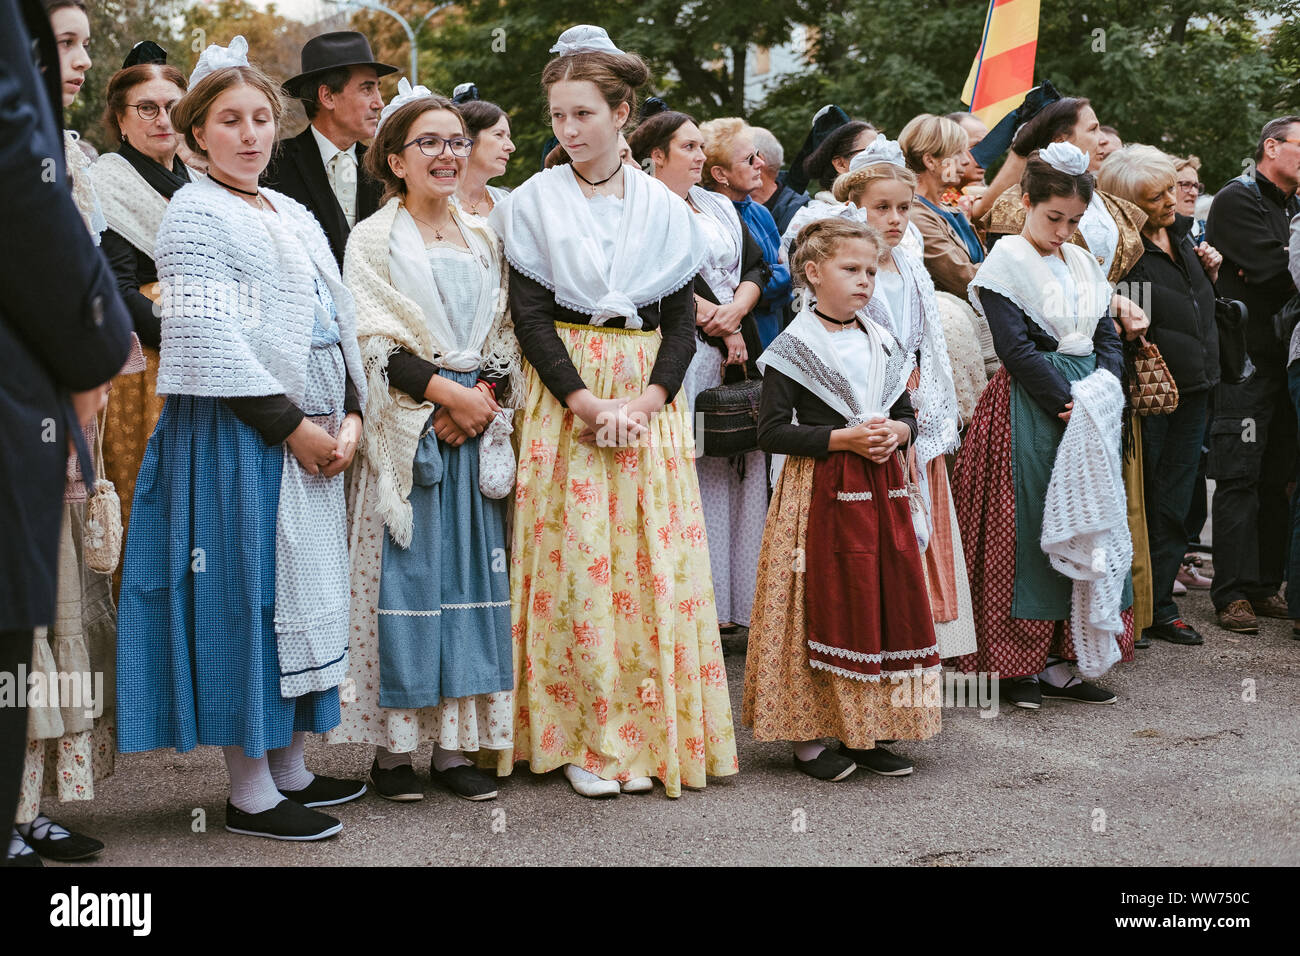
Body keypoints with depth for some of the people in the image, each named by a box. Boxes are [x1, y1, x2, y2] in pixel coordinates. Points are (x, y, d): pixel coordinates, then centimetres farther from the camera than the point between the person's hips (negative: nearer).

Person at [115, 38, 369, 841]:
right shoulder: (195, 212, -6)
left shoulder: (296, 217, 18)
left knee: (302, 593, 11)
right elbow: (209, 342, -15)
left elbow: (338, 323, 15)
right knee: (243, 595, -4)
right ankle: (251, 792, 3)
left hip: (315, 436, 8)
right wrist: (292, 425, -15)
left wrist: (350, 415, 0)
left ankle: (291, 768, 22)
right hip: (235, 440, -8)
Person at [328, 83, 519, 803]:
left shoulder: (484, 238, 16)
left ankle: (455, 744, 9)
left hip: (478, 421, 4)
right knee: (407, 574, -4)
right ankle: (392, 746, 4)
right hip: (406, 427, -4)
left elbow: (507, 335, 12)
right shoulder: (373, 240, 1)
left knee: (472, 573, 3)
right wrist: (447, 392, -14)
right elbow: (375, 343, -8)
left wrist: (485, 396, -6)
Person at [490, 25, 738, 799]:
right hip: (564, 398, -2)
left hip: (649, 397, 2)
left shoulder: (664, 208, 7)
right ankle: (580, 736, 6)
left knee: (652, 561, 0)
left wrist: (647, 400, -11)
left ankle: (647, 733, 10)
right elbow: (530, 313, -4)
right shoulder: (534, 203, 2)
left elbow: (683, 318, 5)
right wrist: (584, 401, -15)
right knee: (574, 561, -4)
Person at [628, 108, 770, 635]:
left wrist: (737, 310, -5)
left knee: (741, 467, 4)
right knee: (693, 470, -8)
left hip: (738, 352, 7)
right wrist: (718, 323, -10)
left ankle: (735, 599, 9)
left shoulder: (720, 207, 21)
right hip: (685, 354, -7)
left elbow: (756, 266, 13)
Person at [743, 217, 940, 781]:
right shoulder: (793, 349, -6)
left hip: (881, 489, 6)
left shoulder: (883, 346, 12)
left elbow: (907, 413, 19)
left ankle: (869, 731, 16)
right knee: (824, 605, -4)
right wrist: (843, 439, -17)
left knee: (886, 597, 5)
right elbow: (772, 431, -11)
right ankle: (807, 735, 7)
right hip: (820, 493, -6)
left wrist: (898, 431, -5)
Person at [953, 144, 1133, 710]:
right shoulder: (1005, 263, -5)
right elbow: (1017, 349, -13)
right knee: (1026, 529, -3)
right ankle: (1018, 665, 6)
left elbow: (1107, 339, 13)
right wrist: (1068, 403, -16)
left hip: (1087, 404, 7)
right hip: (1030, 410, -7)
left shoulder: (1083, 265, 15)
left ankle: (1057, 661, 12)